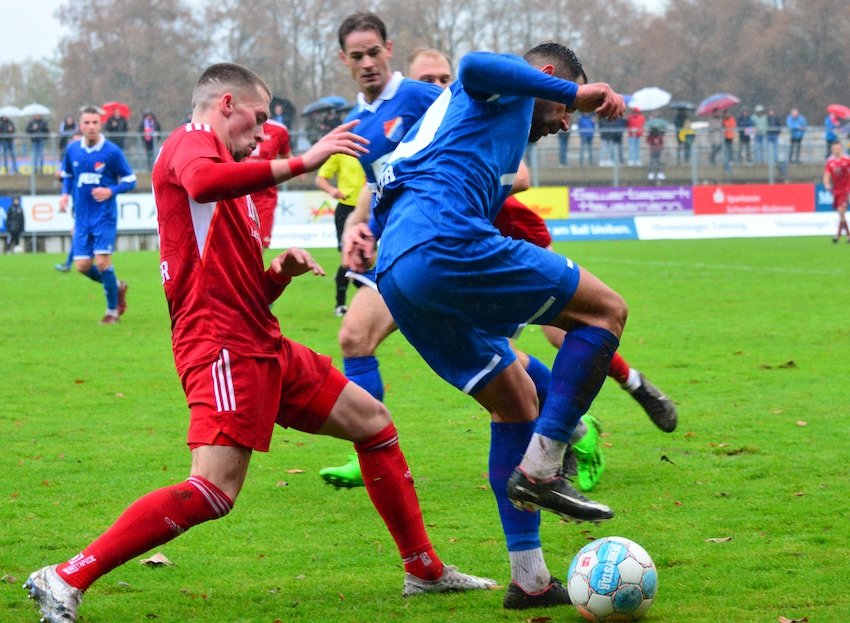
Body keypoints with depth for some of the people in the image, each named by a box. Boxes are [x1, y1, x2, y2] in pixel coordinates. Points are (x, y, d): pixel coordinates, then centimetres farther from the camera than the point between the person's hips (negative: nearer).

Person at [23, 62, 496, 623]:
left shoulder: (233, 189, 26)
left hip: (262, 344, 11)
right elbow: (202, 182, -30)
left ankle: (425, 571, 28)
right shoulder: (191, 141, -3)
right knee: (216, 491, -23)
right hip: (223, 345, -11)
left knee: (373, 423, 18)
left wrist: (280, 272, 8)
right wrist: (299, 163, -26)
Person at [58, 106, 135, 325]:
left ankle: (112, 310, 6)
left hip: (105, 216, -4)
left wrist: (111, 191, -19)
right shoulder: (72, 150, 3)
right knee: (83, 266, 0)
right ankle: (117, 286, 28)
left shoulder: (112, 151, -9)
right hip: (82, 217, 4)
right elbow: (67, 174, 20)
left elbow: (130, 180, -2)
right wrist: (65, 193, 1)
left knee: (102, 262, -12)